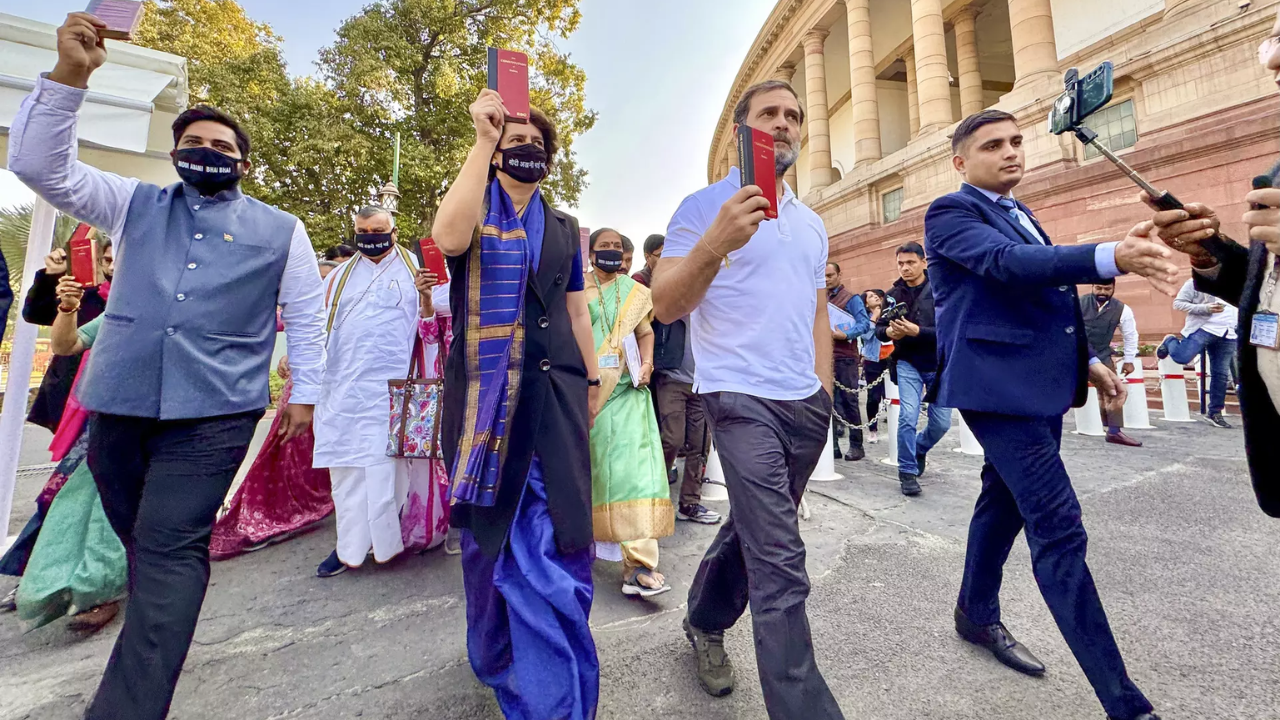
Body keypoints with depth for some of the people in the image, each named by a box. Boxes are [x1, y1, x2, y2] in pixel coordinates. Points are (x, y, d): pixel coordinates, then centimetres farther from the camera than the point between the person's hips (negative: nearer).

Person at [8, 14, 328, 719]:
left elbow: (305, 315, 8)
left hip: (214, 410, -3)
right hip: (118, 401, 4)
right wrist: (68, 74, -7)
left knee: (169, 550, -6)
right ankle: (151, 642, 38)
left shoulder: (281, 230, 8)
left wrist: (303, 392, 6)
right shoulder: (134, 204, 17)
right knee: (141, 541, 15)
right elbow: (38, 165, 5)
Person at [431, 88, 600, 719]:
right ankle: (494, 654, 34)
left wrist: (592, 378, 14)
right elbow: (448, 238, -18)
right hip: (488, 391, -1)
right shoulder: (477, 206, 8)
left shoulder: (564, 228, 17)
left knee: (555, 538, -1)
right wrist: (482, 139, -14)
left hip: (555, 393, 2)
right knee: (488, 528, 9)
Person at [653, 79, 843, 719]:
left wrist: (824, 388, 12)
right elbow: (665, 306, -12)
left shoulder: (811, 223, 17)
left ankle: (705, 624, 43)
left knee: (753, 528, 19)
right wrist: (716, 244, -28)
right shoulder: (706, 206, -3)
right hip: (742, 398, -7)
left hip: (806, 404, 7)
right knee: (780, 560, -9)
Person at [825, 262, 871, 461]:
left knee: (849, 401, -1)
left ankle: (856, 446, 7)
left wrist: (844, 335, -24)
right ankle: (832, 444, 13)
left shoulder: (851, 299, -2)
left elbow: (864, 324, -11)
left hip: (844, 358, -5)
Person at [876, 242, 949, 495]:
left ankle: (919, 450, 38)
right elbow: (879, 327, 5)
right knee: (908, 417, -11)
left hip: (939, 364, 0)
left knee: (941, 422, 7)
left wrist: (917, 331, -29)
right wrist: (889, 332, -18)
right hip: (908, 364, 0)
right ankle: (907, 471, 6)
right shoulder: (893, 294, 0)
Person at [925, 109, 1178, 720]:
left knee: (1006, 503, 19)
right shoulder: (949, 211, -6)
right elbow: (1007, 263, -25)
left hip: (1040, 385, 9)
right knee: (1059, 528, -10)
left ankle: (977, 614, 37)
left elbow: (1042, 301, 24)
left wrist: (1087, 360, 17)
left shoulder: (1018, 214, 20)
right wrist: (1111, 257, -37)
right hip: (998, 385, -9)